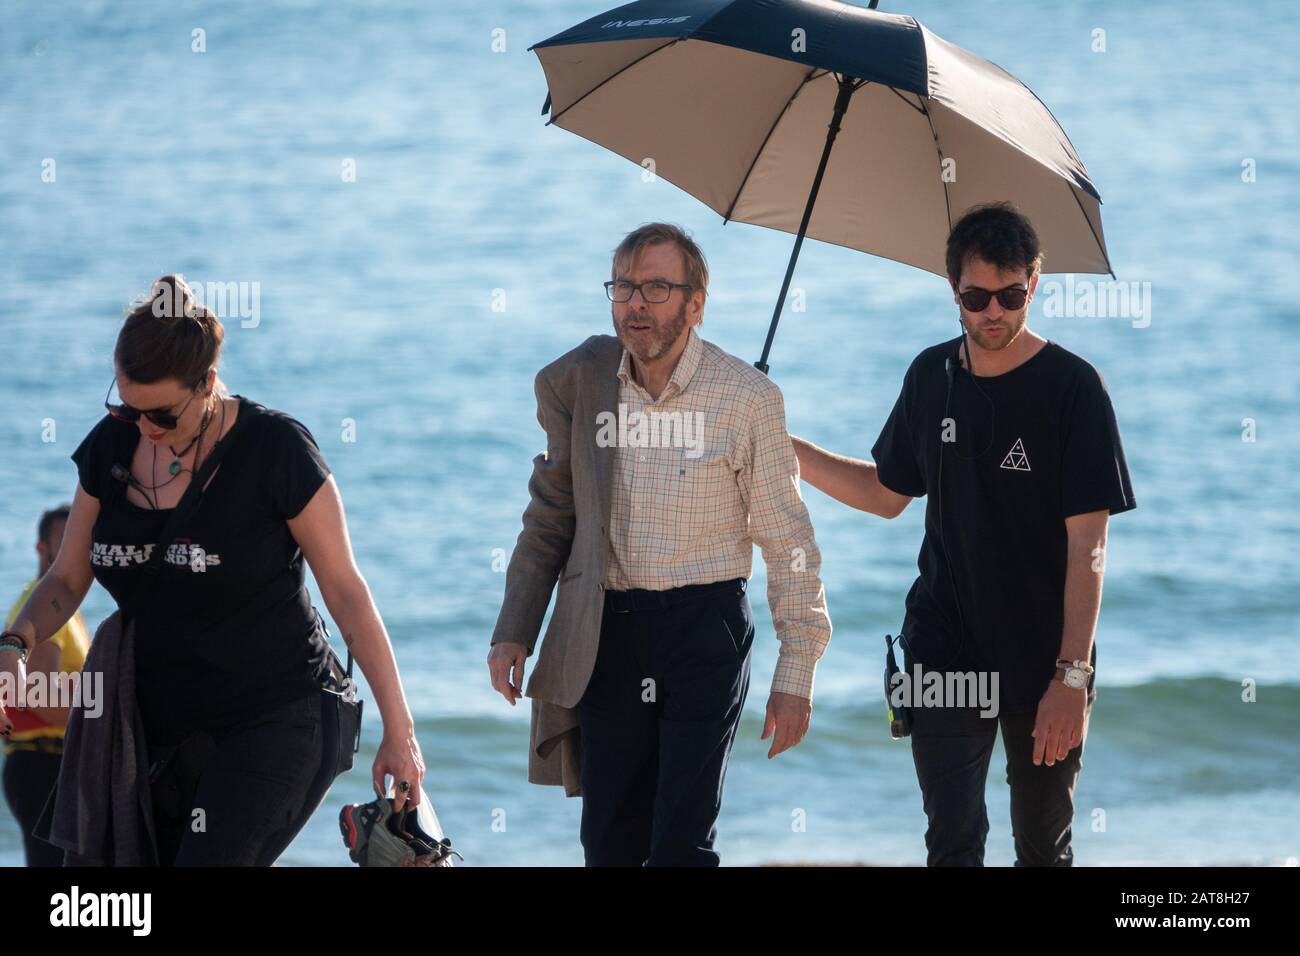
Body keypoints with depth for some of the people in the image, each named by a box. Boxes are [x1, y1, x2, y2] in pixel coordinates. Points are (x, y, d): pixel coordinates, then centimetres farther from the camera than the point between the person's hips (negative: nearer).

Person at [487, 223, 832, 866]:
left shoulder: (747, 397, -5)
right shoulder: (577, 383, 4)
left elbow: (788, 542, -2)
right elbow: (550, 517, 13)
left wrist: (795, 674, -5)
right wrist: (513, 632, 5)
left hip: (705, 625, -3)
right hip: (608, 632, 3)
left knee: (681, 843, -8)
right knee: (608, 844, 6)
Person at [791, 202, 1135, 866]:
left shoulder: (1072, 387, -11)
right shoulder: (931, 377, 4)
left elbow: (1088, 546, -14)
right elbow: (887, 494, 18)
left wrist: (1072, 677, -20)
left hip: (1042, 662, -3)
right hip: (943, 654, 3)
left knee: (1043, 846, 8)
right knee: (952, 842, 0)